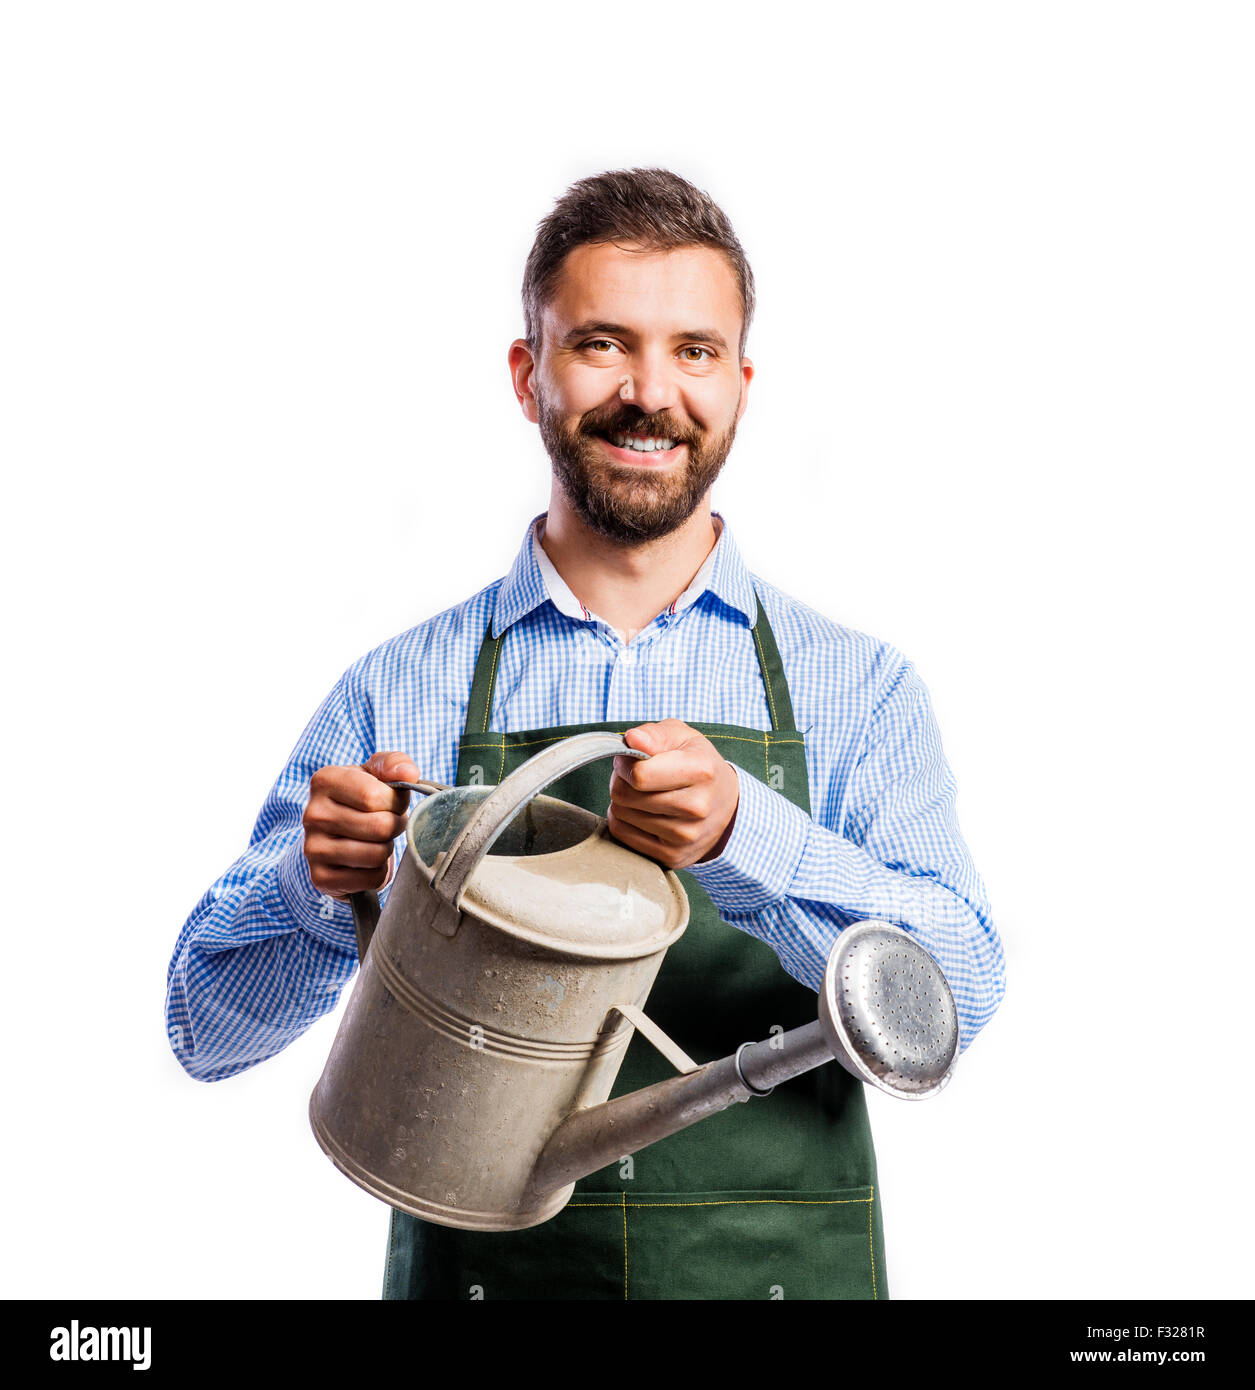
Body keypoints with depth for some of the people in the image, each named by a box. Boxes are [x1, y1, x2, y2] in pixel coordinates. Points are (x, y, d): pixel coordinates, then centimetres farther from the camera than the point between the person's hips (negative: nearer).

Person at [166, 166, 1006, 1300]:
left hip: (785, 1267, 0)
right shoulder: (399, 693, 1)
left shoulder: (861, 688, 0)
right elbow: (208, 1028, 1)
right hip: (482, 1267, 0)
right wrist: (318, 887, -20)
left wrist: (741, 836, -29)